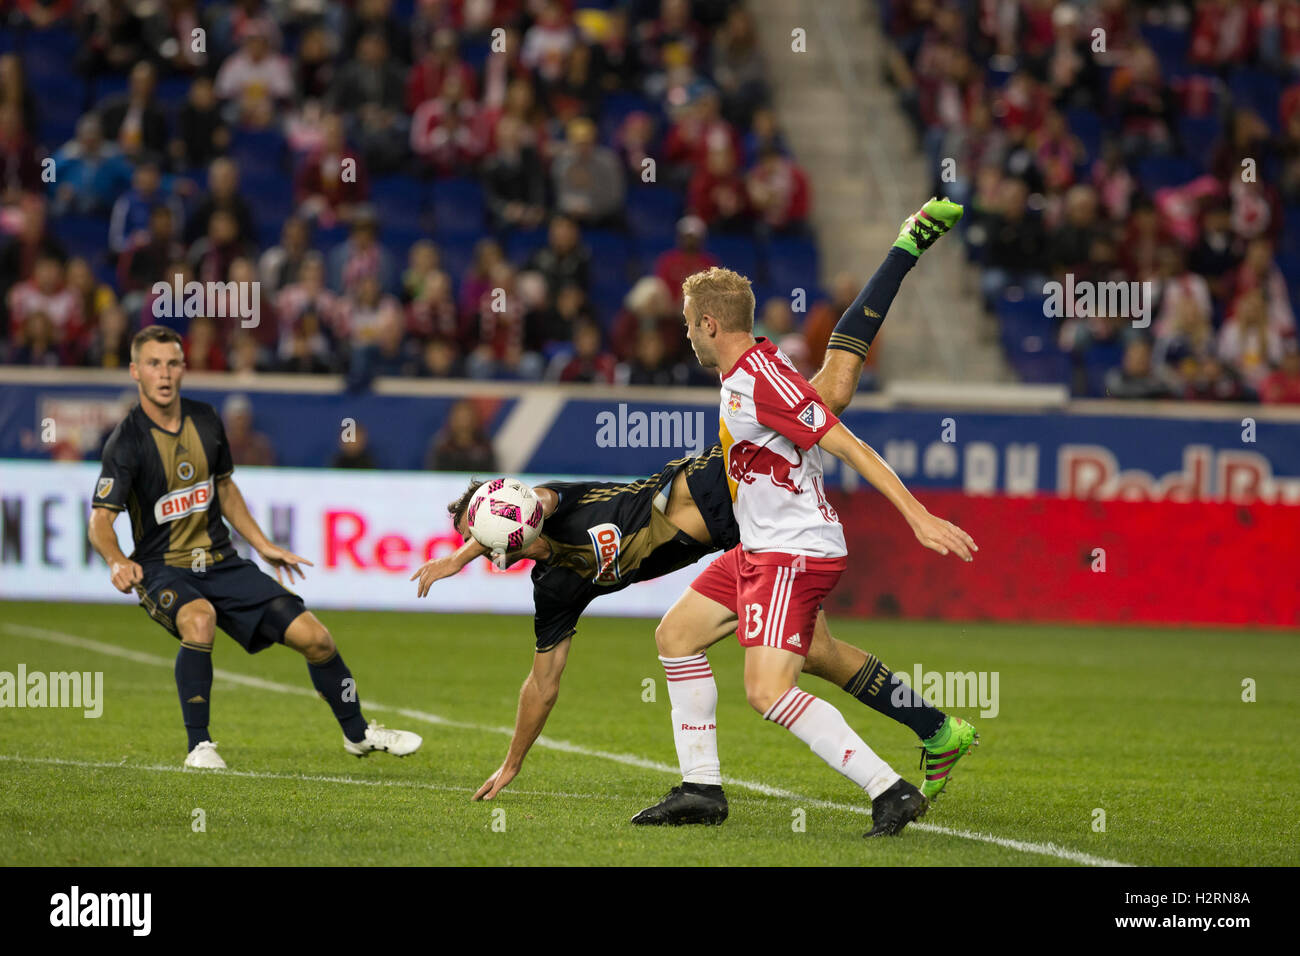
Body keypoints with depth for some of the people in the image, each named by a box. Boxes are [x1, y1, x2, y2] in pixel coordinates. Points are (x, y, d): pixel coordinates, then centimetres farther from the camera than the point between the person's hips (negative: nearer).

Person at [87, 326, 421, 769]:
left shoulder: (206, 421, 2)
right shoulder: (127, 441, -14)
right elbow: (100, 519, -21)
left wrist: (263, 546, 18)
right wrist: (116, 561, -41)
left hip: (221, 563, 5)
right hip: (163, 569, -5)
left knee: (314, 635, -2)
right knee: (199, 618, -39)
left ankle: (357, 732, 23)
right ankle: (199, 746, -25)